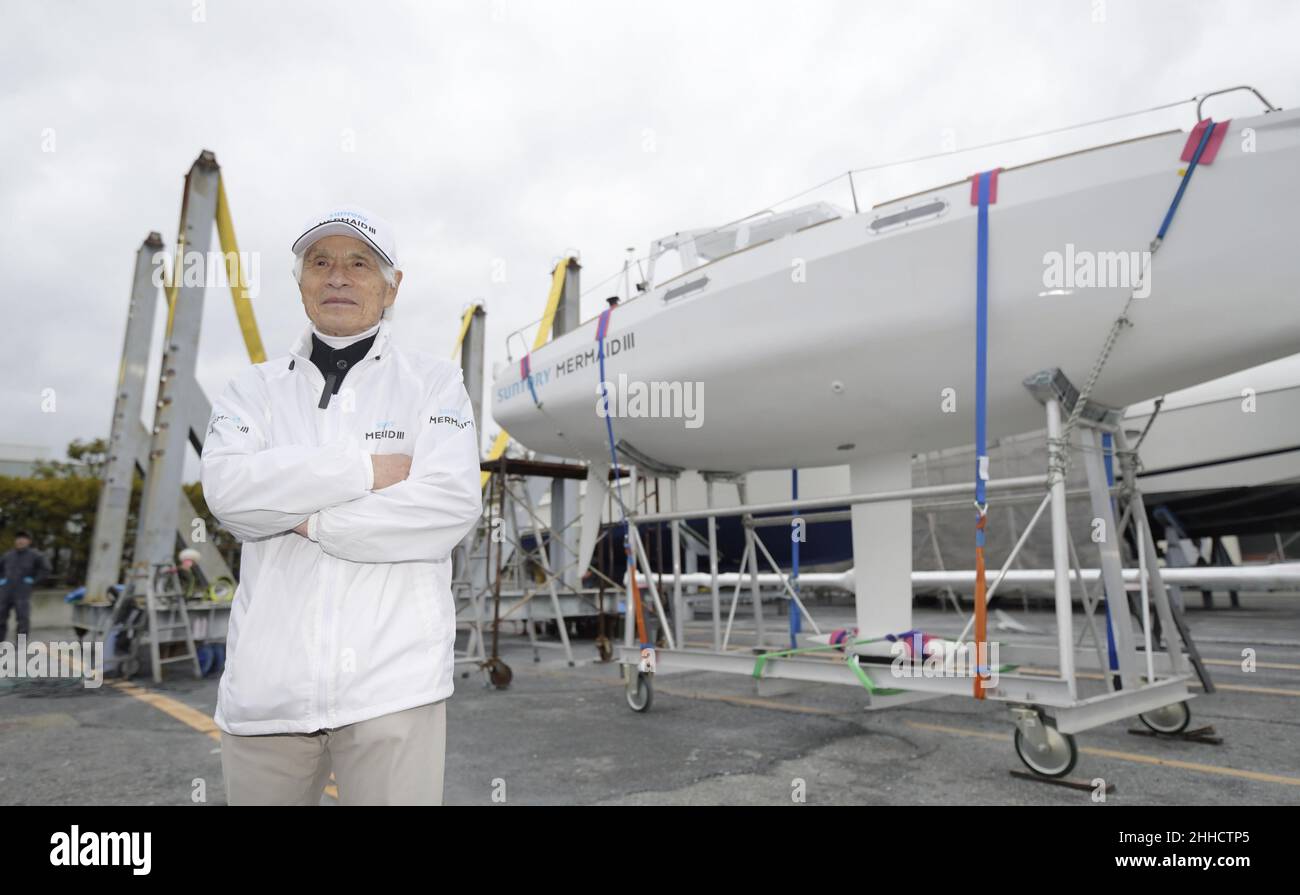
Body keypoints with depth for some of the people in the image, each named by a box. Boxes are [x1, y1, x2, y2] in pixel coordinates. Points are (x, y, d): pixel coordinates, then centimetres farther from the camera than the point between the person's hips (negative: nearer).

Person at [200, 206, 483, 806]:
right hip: (267, 682, 3)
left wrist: (314, 521, -8)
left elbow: (452, 504, -10)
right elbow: (225, 488, -7)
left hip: (391, 679, -2)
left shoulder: (434, 381, 4)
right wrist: (367, 470, -11)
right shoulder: (254, 388, 12)